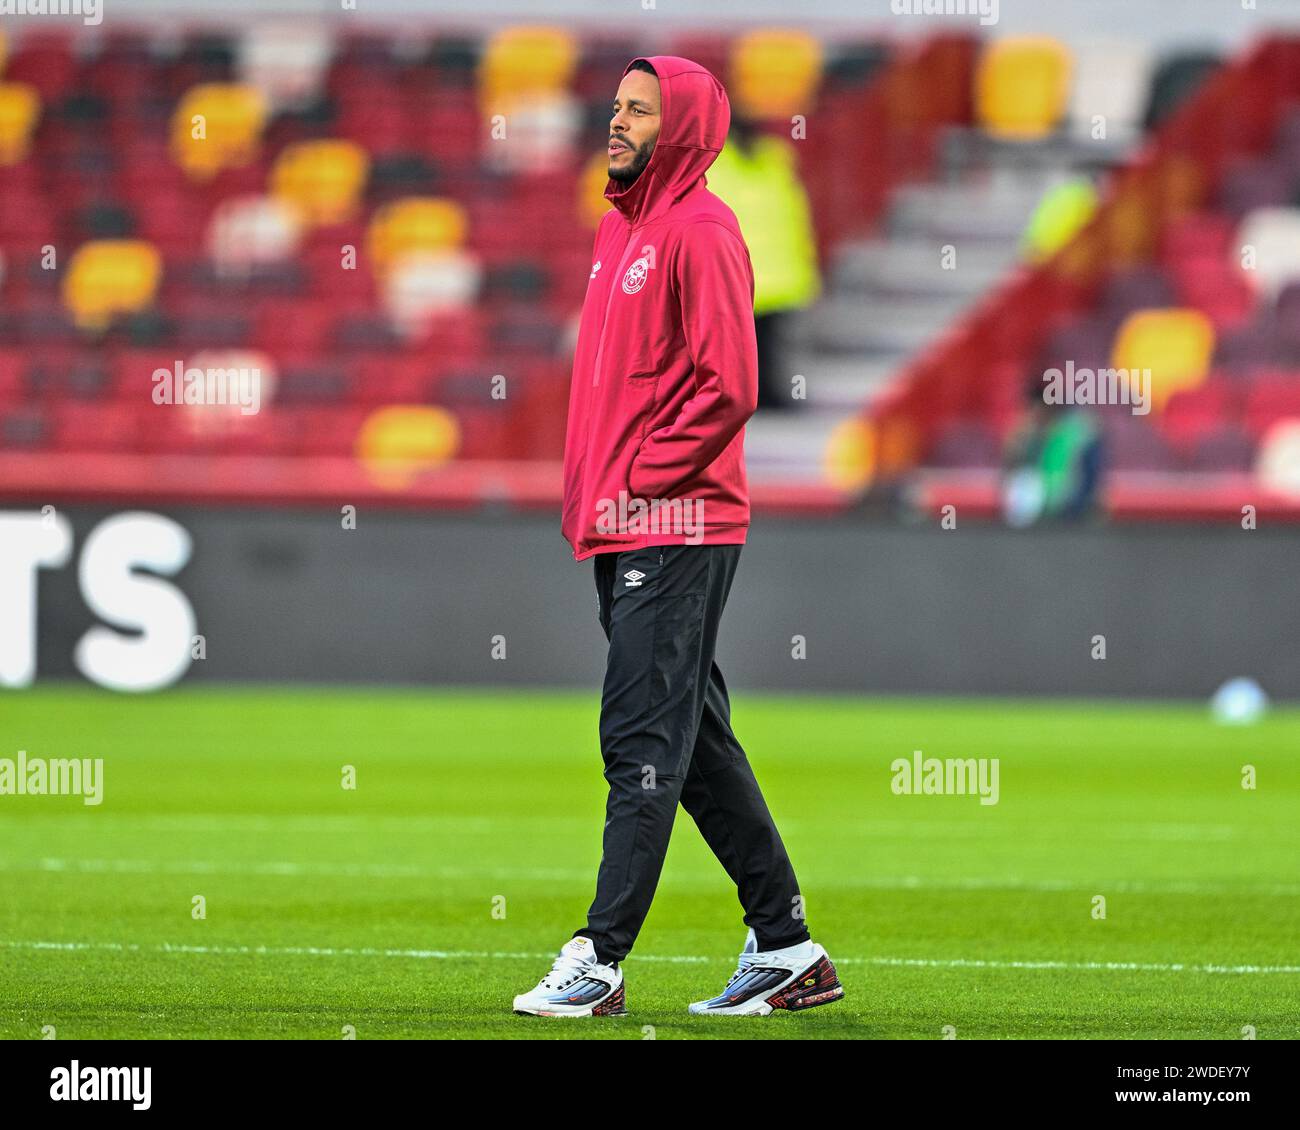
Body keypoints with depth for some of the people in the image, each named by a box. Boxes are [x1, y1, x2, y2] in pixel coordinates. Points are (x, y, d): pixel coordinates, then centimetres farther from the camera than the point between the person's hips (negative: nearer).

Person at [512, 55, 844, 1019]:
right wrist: (589, 495, 14)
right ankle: (786, 948, 17)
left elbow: (727, 388, -19)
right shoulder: (621, 228, 18)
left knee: (643, 742, -9)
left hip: (675, 529, -10)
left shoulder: (701, 233, -11)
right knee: (696, 740, 12)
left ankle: (600, 962, -10)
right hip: (620, 535, 10)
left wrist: (639, 481, -16)